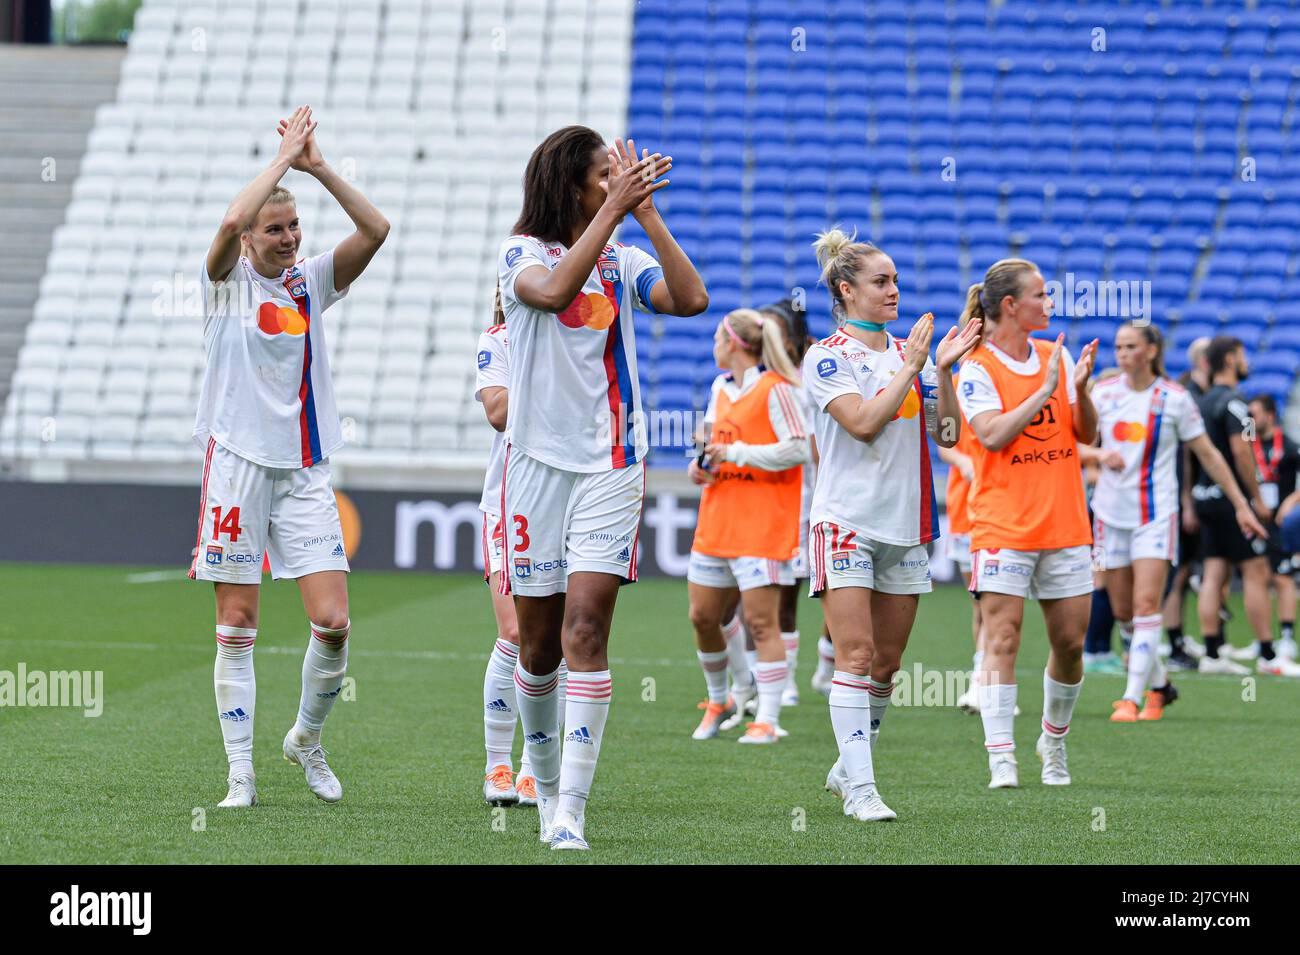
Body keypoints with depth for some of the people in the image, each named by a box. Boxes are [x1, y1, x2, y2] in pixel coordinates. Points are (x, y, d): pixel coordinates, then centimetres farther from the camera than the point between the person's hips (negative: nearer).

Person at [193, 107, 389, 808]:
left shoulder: (311, 280, 10)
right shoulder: (228, 281, -1)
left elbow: (375, 230, -2)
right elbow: (232, 221, -21)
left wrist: (317, 167, -6)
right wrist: (283, 158, -12)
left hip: (305, 472, 3)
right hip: (237, 462, -3)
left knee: (333, 623, -6)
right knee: (237, 627, -1)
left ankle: (306, 737, 19)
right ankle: (241, 775, 4)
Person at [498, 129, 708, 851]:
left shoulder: (622, 263, 8)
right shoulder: (522, 254, -1)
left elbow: (691, 299, -8)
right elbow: (554, 291, -24)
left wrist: (647, 213, -10)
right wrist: (615, 208, -25)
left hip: (610, 466, 1)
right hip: (538, 461, -1)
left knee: (586, 630, -13)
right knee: (539, 643, 7)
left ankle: (571, 813, -16)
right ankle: (545, 782, 31)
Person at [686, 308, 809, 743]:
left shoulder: (775, 389, -10)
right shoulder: (723, 390, 15)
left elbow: (797, 449, -17)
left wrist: (735, 453, -17)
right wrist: (701, 465, 5)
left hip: (763, 525, -8)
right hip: (716, 523, 8)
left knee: (761, 621, -10)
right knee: (703, 616, 10)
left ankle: (767, 720, -8)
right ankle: (718, 701, 29)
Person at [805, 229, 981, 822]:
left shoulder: (911, 352, 12)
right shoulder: (827, 358, -4)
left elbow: (947, 433, 8)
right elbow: (863, 421, -17)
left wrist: (944, 371, -4)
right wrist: (911, 367, -13)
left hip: (906, 526, 6)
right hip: (847, 522, -6)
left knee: (886, 662, 8)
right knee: (856, 655, -12)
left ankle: (849, 767, 22)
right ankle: (859, 788, -14)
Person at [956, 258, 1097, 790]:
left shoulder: (1057, 355, 10)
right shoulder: (976, 369, -5)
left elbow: (1086, 434, 9)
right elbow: (992, 435, -18)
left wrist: (1080, 388, -9)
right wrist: (1045, 390, -18)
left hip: (1064, 523, 5)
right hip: (1002, 523, -5)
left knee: (1070, 641, 6)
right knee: (1002, 637, -10)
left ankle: (1054, 741, 26)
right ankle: (1001, 758, -12)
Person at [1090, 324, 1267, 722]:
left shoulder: (1175, 398, -3)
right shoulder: (1104, 392, 4)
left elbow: (1208, 454, 4)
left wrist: (1240, 505, 5)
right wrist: (1101, 456, -17)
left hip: (1156, 513, -3)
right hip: (1111, 511, 3)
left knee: (1146, 605, -15)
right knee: (1123, 613, 6)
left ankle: (1134, 697, -16)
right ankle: (1159, 684, 26)